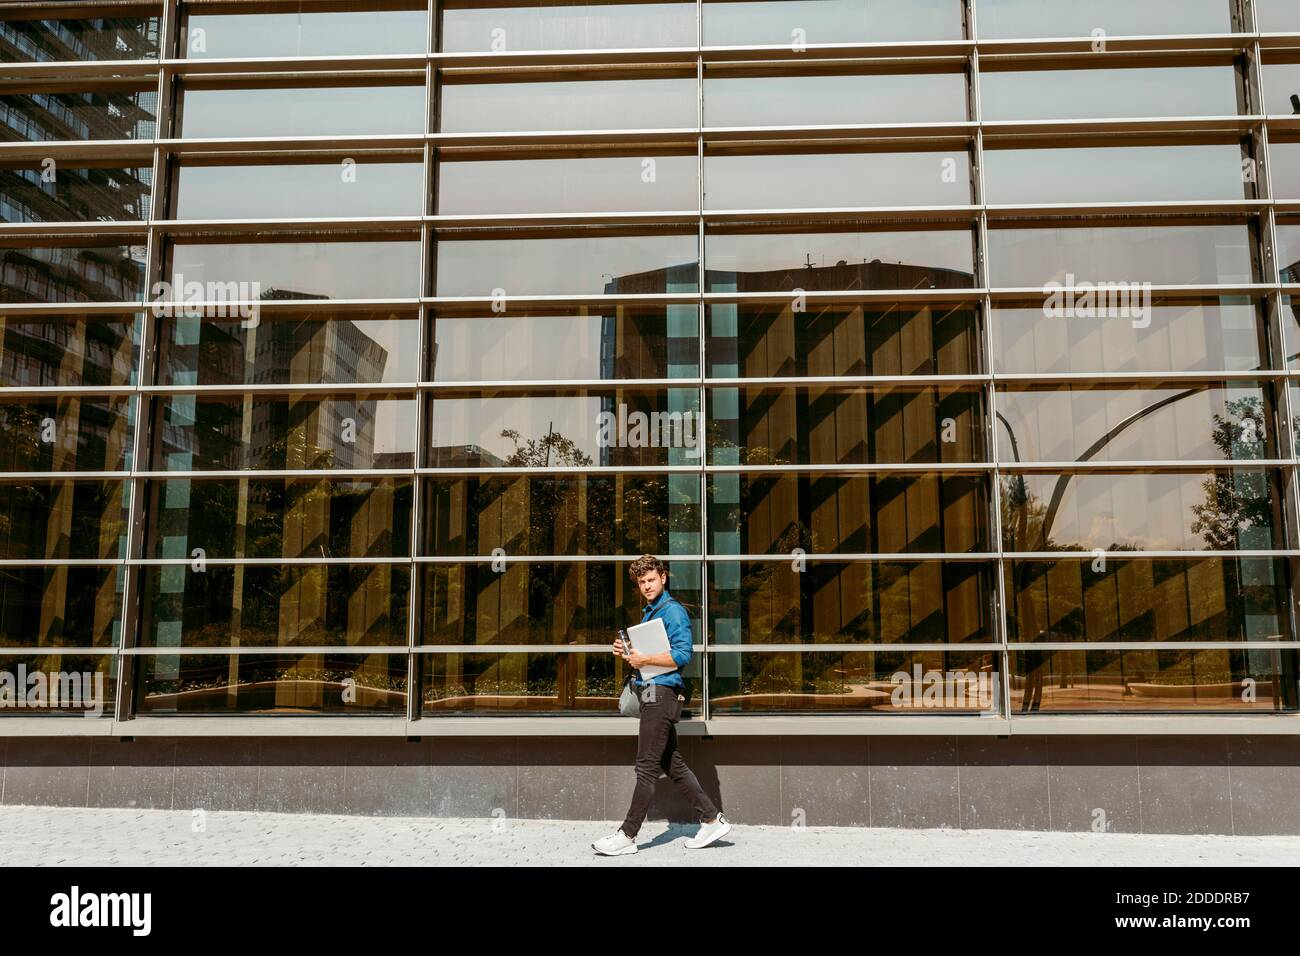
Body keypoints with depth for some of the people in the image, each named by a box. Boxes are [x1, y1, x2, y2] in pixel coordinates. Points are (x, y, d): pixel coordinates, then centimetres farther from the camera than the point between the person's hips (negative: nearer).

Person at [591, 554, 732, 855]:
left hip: (662, 692, -10)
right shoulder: (649, 612, 20)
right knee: (672, 764, 12)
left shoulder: (673, 610, -10)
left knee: (646, 768, -4)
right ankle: (712, 819, 17)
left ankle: (627, 835, 1)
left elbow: (682, 655, -18)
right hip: (653, 693, 10)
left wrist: (645, 659, -17)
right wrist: (627, 652, 7)